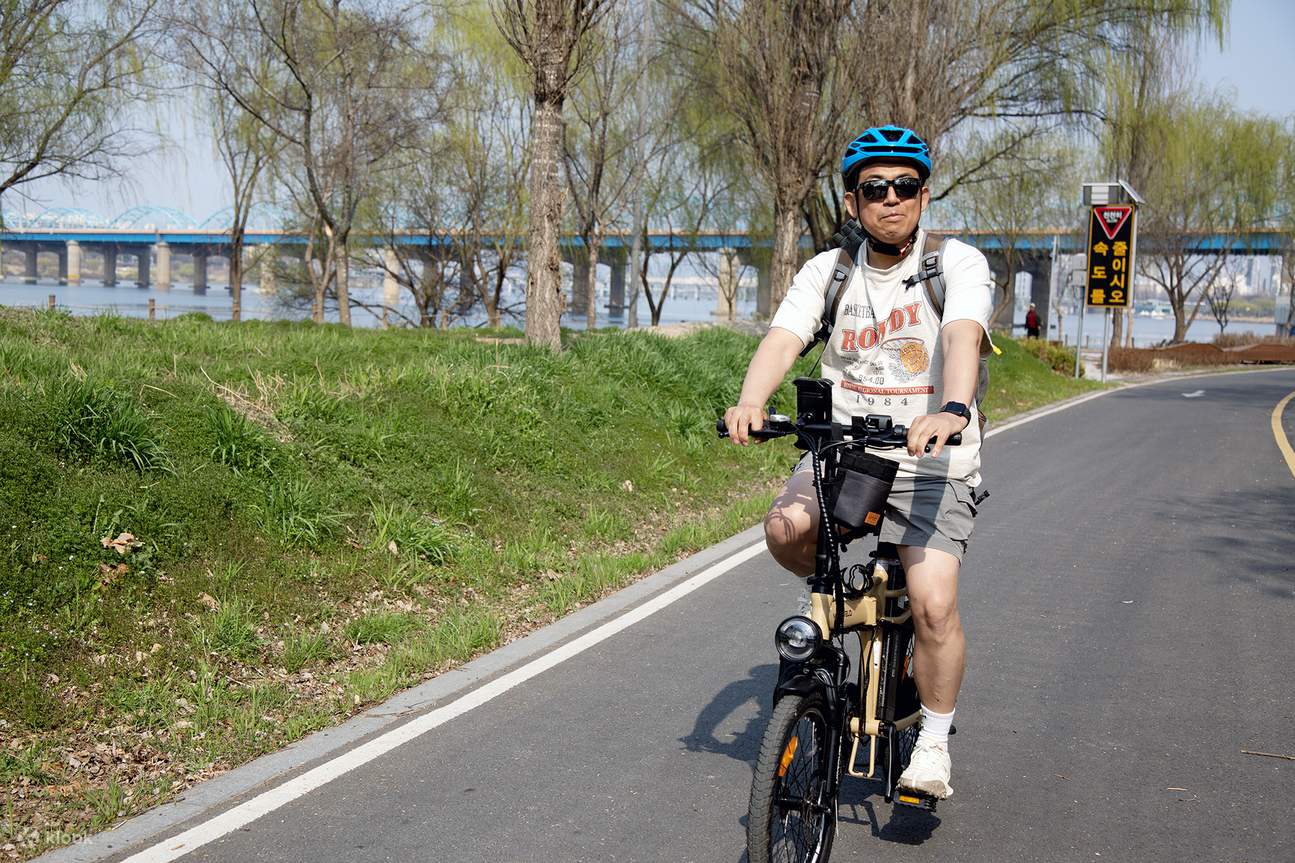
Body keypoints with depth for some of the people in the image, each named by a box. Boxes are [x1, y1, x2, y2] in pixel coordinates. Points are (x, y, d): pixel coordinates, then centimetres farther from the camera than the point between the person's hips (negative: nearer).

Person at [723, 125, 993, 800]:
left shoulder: (957, 263, -7)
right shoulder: (828, 272, 2)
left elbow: (962, 338, -26)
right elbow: (782, 339, -13)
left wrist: (952, 409, -48)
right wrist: (750, 402, -36)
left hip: (932, 462, -3)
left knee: (933, 605, -20)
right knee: (785, 530, -27)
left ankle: (934, 741, 5)